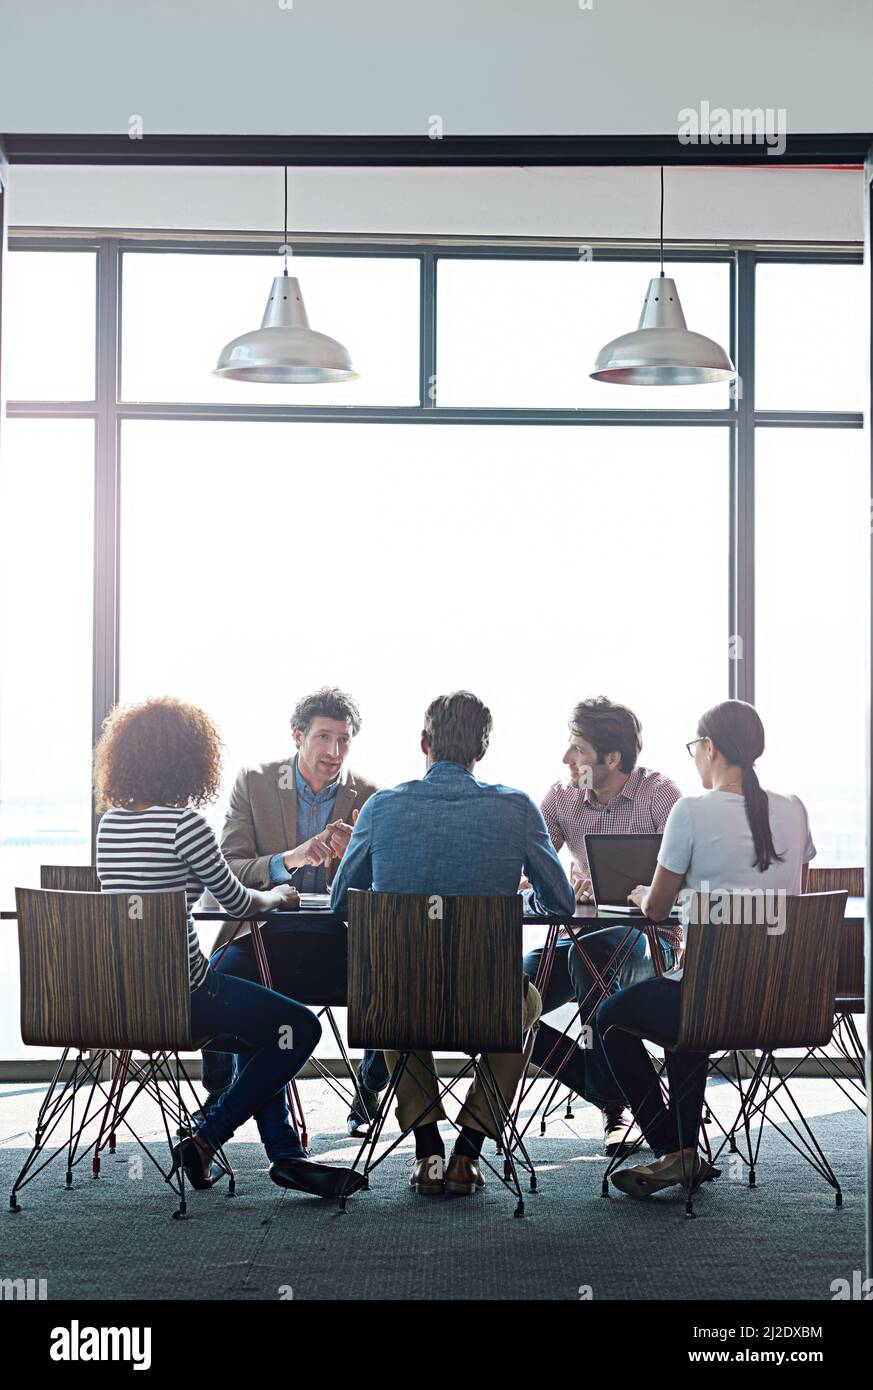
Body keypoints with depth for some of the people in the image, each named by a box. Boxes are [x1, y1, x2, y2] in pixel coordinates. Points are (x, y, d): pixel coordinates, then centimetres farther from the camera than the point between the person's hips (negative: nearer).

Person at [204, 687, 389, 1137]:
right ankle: (220, 1091, 0)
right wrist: (290, 859, -24)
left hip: (339, 943, 1)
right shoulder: (254, 783, 2)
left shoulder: (369, 797, 3)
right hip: (265, 936, 0)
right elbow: (226, 871, -6)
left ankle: (369, 1091, 1)